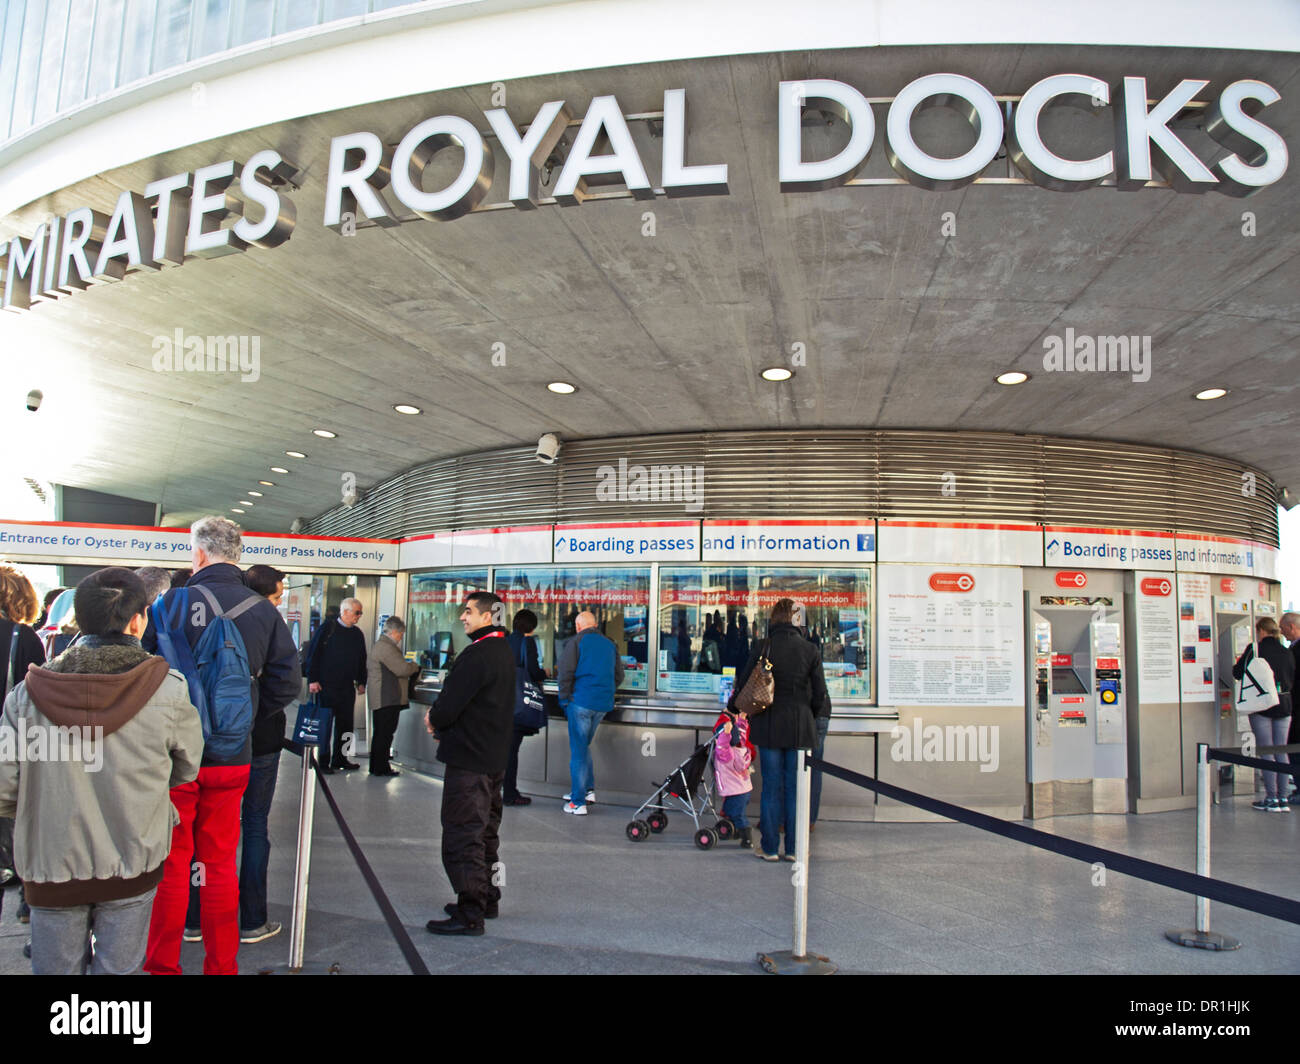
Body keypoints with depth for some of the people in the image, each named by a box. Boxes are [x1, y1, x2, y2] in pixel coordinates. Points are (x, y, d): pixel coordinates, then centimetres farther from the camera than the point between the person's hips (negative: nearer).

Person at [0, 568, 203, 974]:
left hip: (53, 865, 2)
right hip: (133, 864, -1)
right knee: (117, 969, 14)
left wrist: (50, 805, 14)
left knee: (57, 968, 19)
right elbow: (186, 771, -1)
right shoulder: (168, 689, -15)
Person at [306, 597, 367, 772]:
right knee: (325, 723, -2)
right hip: (327, 685, -5)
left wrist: (361, 682, 14)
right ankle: (323, 761, 5)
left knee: (345, 724, 7)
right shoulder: (327, 629, -4)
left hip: (347, 686, 6)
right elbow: (313, 655, -6)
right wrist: (313, 680, -12)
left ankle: (340, 758, 17)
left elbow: (362, 660, 19)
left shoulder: (357, 634, 12)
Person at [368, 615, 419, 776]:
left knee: (381, 733, 16)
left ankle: (376, 766, 22)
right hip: (387, 699, -11)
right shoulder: (386, 647, -17)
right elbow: (402, 669, -23)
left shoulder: (379, 644, 18)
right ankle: (381, 768, 0)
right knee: (385, 733, -5)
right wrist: (415, 666, -1)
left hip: (381, 699, 11)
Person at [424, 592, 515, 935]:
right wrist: (440, 719, 8)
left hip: (468, 759, -10)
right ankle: (486, 898, 30)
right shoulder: (504, 652, 11)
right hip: (495, 758, 10)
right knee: (485, 832, 19)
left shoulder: (477, 655, -21)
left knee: (462, 835, -3)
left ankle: (470, 913, 2)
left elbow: (449, 707, -22)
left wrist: (435, 721, 0)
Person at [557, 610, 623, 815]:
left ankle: (578, 803, 1)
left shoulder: (577, 641, -3)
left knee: (578, 751, -1)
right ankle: (588, 789, 21)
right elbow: (619, 676, 16)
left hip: (581, 700, -6)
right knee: (584, 746, 22)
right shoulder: (609, 644, 13)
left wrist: (565, 700, -1)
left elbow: (565, 673, -8)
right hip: (603, 704, 6)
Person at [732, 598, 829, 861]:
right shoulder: (810, 650, -2)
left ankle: (769, 847, 13)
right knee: (796, 787, 9)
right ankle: (793, 848, 16)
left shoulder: (762, 648, -6)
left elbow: (744, 684, -1)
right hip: (800, 726, 1)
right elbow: (820, 694, 1)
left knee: (771, 786, 7)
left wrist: (734, 706, 18)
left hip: (769, 725, -1)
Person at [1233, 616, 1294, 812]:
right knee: (1281, 752, 10)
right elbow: (1293, 681, 14)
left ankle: (1271, 799, 1)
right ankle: (1283, 799, 12)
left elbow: (1238, 673, -8)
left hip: (1261, 706, -5)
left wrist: (1237, 664, 12)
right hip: (1283, 706, 5)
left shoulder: (1254, 650, -10)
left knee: (1266, 753, 0)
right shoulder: (1286, 653, 7)